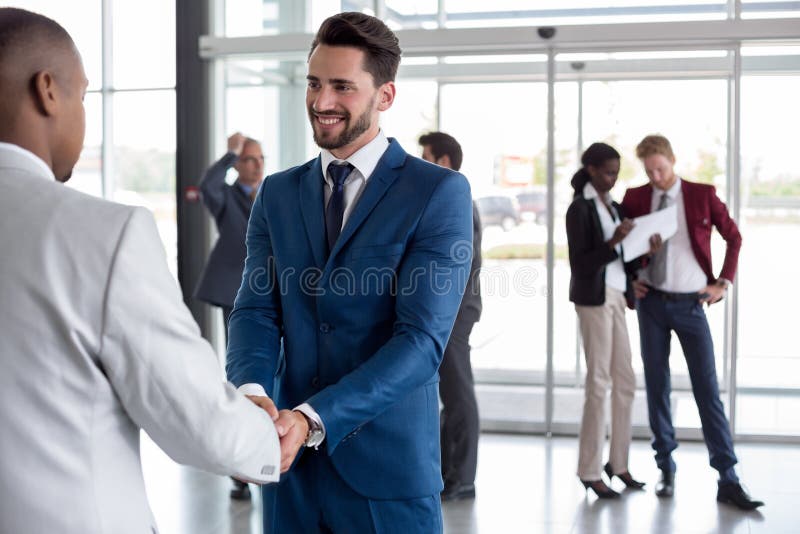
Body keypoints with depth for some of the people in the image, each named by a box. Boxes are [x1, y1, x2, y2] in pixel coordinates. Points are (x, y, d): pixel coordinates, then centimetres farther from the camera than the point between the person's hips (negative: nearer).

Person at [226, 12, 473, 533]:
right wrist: (251, 391, -21)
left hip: (388, 469, -4)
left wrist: (314, 418, -26)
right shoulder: (277, 193, 8)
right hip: (291, 468, 4)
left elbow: (422, 338, -15)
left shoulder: (440, 191, -7)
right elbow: (256, 310, 1)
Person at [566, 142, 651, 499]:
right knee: (599, 383, -4)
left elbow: (623, 257, 14)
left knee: (624, 381, 8)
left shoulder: (614, 206, 14)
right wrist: (612, 242, -24)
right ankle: (590, 471, 4)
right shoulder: (580, 208, -8)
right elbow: (580, 264, -13)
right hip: (594, 298, -7)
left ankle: (618, 463, 17)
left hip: (617, 297, 7)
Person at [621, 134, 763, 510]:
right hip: (651, 302, 2)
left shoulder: (702, 195, -2)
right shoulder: (635, 198, 1)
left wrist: (723, 283, 2)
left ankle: (727, 479, 0)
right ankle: (666, 468, 18)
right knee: (657, 387, 6)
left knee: (708, 390, -3)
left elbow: (733, 237, 8)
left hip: (691, 304, -2)